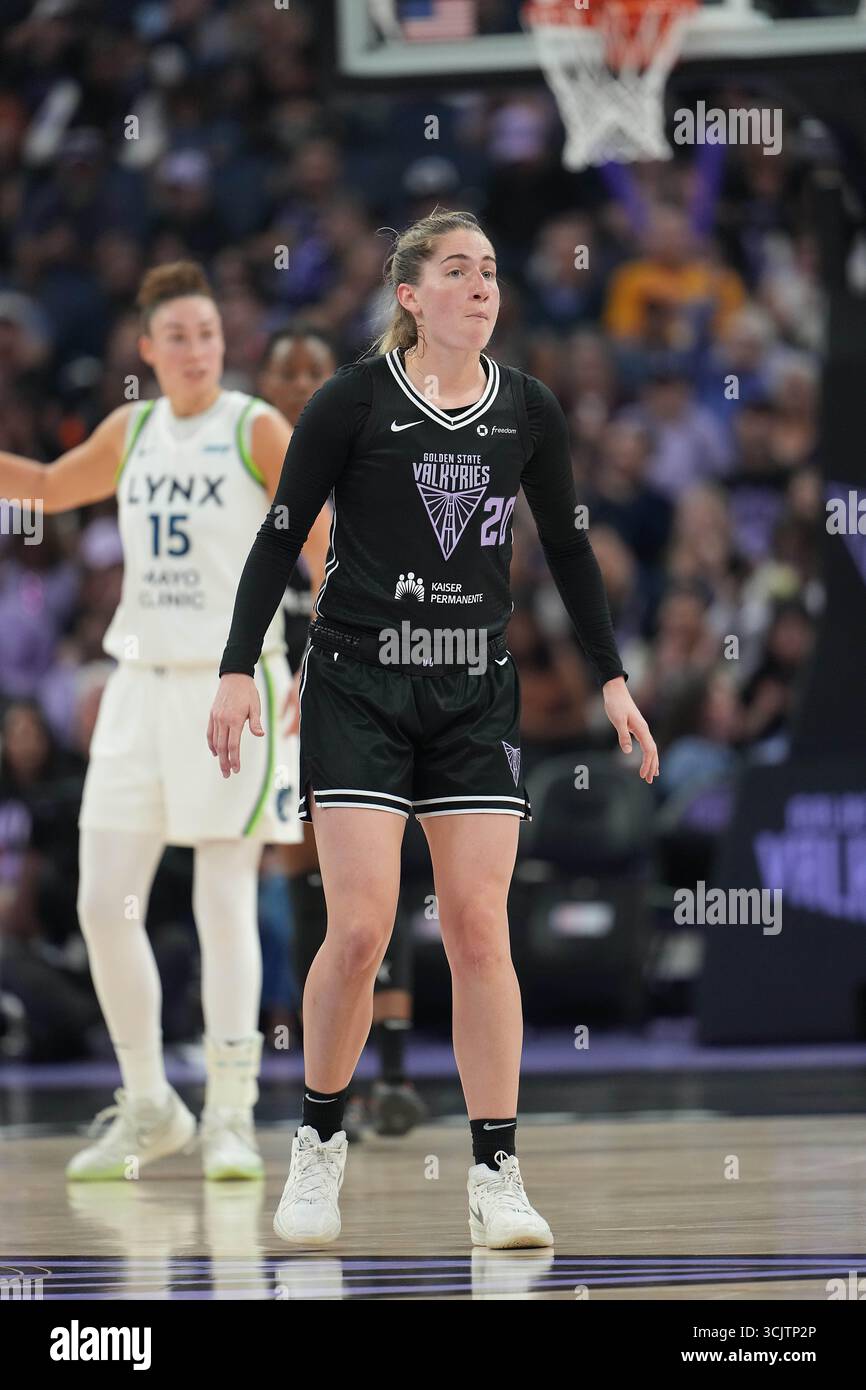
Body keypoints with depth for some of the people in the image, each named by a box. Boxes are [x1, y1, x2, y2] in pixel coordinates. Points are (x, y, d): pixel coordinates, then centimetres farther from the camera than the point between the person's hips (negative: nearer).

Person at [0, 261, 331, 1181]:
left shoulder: (257, 431, -4)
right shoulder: (131, 432, 10)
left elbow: (327, 551, -5)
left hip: (233, 682, -5)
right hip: (141, 682, 5)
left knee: (224, 903, -7)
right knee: (104, 904, 1)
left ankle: (231, 1115, -1)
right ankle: (147, 1109, 13)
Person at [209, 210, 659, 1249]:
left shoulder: (529, 412, 5)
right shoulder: (353, 402, -6)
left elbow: (569, 549, 16)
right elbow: (281, 537, -1)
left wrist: (612, 678, 14)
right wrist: (239, 670, -7)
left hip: (476, 691, 3)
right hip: (359, 683, -3)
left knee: (478, 929, -4)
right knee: (360, 928, -11)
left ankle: (496, 1177, -1)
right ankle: (319, 1147, 10)